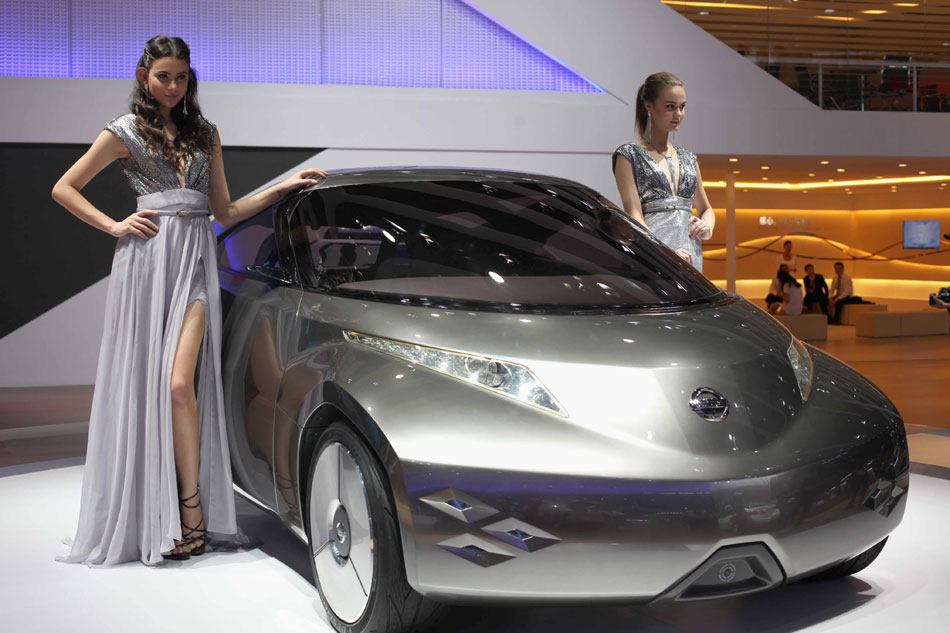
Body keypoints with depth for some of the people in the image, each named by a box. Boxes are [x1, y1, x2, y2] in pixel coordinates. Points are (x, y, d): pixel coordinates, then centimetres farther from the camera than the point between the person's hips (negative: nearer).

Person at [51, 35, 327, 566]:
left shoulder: (205, 134, 19)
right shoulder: (125, 132, 9)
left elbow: (225, 211, 19)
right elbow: (63, 189, 11)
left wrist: (284, 187, 12)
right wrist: (115, 226, 0)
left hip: (195, 261, 1)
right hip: (147, 258, -1)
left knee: (179, 385, -13)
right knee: (144, 383, -3)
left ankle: (192, 509, -7)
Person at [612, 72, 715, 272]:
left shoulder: (688, 158, 21)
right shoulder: (629, 155, 4)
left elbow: (706, 208, 30)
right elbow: (633, 214, -7)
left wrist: (707, 227, 6)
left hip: (690, 255, 5)